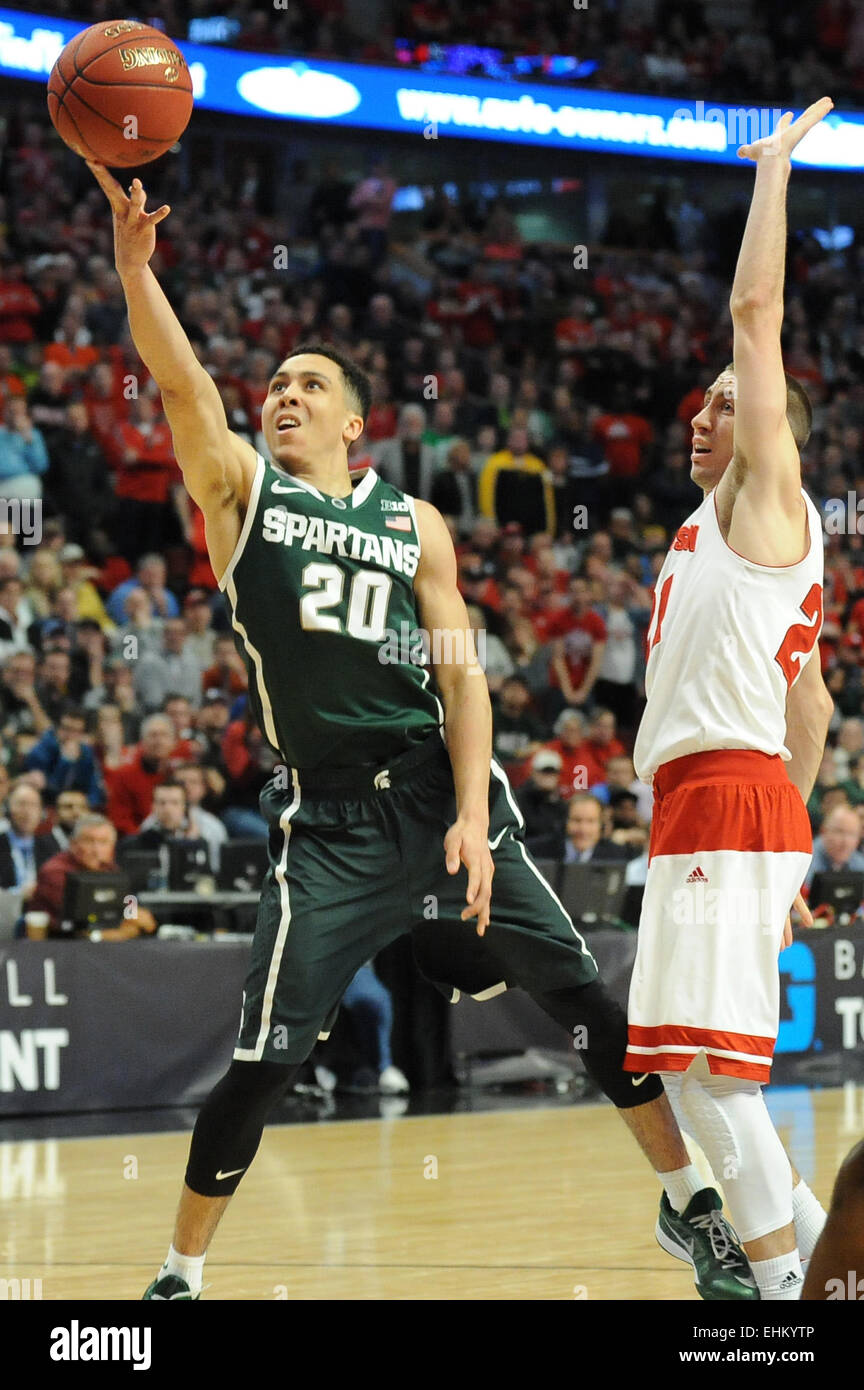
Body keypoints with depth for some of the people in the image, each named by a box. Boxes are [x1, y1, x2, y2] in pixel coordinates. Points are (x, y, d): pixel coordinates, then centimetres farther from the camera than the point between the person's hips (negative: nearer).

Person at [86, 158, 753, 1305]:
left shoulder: (415, 523, 11)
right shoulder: (240, 488, 7)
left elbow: (462, 674, 5)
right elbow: (182, 384, -10)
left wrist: (469, 817, -8)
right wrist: (134, 267, -27)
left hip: (443, 795, 2)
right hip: (329, 818, -2)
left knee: (588, 1002, 2)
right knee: (266, 1060, -9)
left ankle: (701, 1217, 16)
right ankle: (180, 1274, 7)